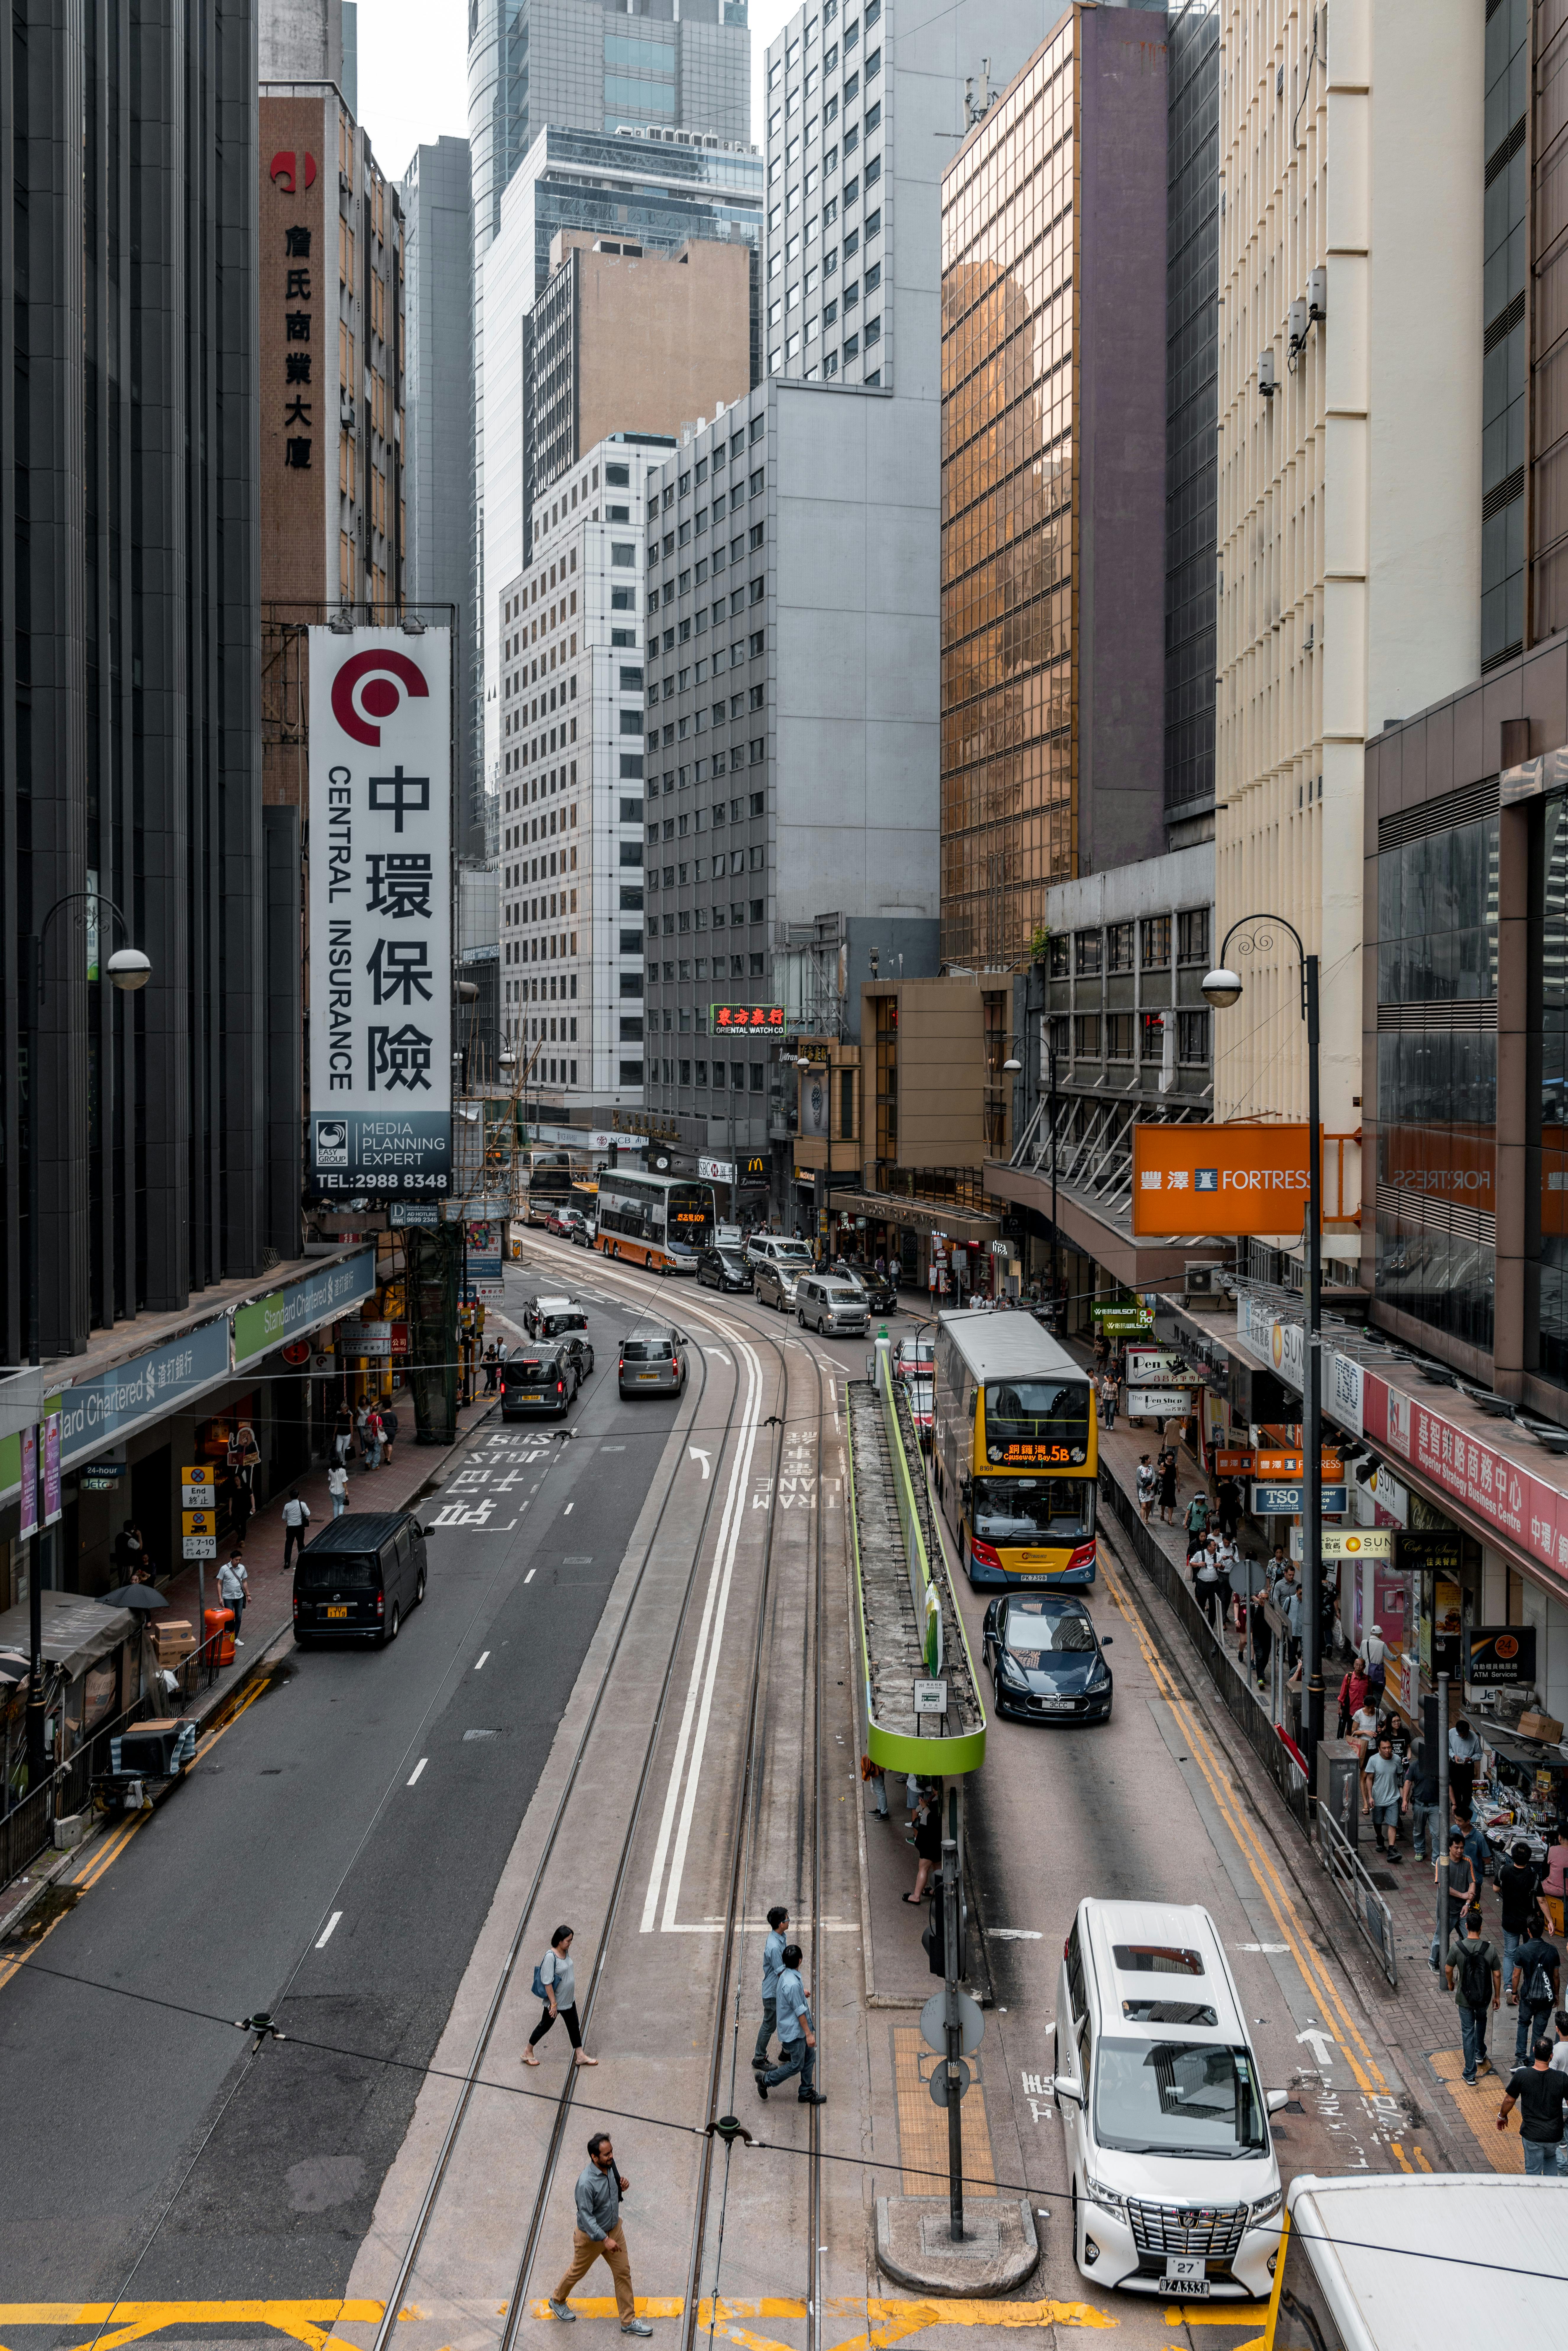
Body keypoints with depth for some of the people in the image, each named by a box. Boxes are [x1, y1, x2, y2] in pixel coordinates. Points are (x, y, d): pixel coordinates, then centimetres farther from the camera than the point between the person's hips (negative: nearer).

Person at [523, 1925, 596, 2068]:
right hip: (556, 2001, -7)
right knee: (545, 2026, 11)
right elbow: (547, 1982, -26)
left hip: (569, 2000, 7)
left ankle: (580, 2056, 27)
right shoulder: (550, 1957, -29)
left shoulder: (566, 1952, -3)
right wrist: (554, 2004, -23)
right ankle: (528, 2052, 30)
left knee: (574, 2027, 15)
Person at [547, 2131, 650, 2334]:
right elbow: (586, 2216, -30)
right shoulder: (586, 2183, -35)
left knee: (623, 2272, 10)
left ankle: (629, 2321, 24)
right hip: (591, 2236, -6)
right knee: (578, 2271, 19)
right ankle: (558, 2301, 48)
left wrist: (622, 2186, -13)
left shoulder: (611, 2166, -12)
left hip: (614, 2229, 6)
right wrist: (605, 2240, -33)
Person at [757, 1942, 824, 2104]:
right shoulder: (793, 1985, -32)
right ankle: (766, 2080, 21)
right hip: (794, 2030, -10)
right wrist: (809, 2034, -19)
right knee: (797, 2065, 6)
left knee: (810, 2057, 17)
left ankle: (807, 2093, 28)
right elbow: (800, 2012, -26)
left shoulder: (785, 1974, -2)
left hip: (798, 2028, 10)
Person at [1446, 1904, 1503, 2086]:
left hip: (1465, 1998, -1)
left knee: (1468, 2032, 10)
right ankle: (1480, 2056, 49)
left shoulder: (1456, 1947, -19)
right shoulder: (1491, 1949, -18)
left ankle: (1470, 2076, 11)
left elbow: (1448, 1970, -6)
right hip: (1484, 1997, 1)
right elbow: (1497, 1975, -8)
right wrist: (1497, 1996, 8)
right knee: (1481, 2021, 32)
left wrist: (1451, 1983, 17)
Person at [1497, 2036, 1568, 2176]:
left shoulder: (1522, 2075, -18)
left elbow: (1510, 2100, -4)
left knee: (1533, 2171, 16)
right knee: (1551, 2157, 32)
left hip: (1532, 2134, -2)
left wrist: (1502, 2116, 16)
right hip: (1555, 2135, 2)